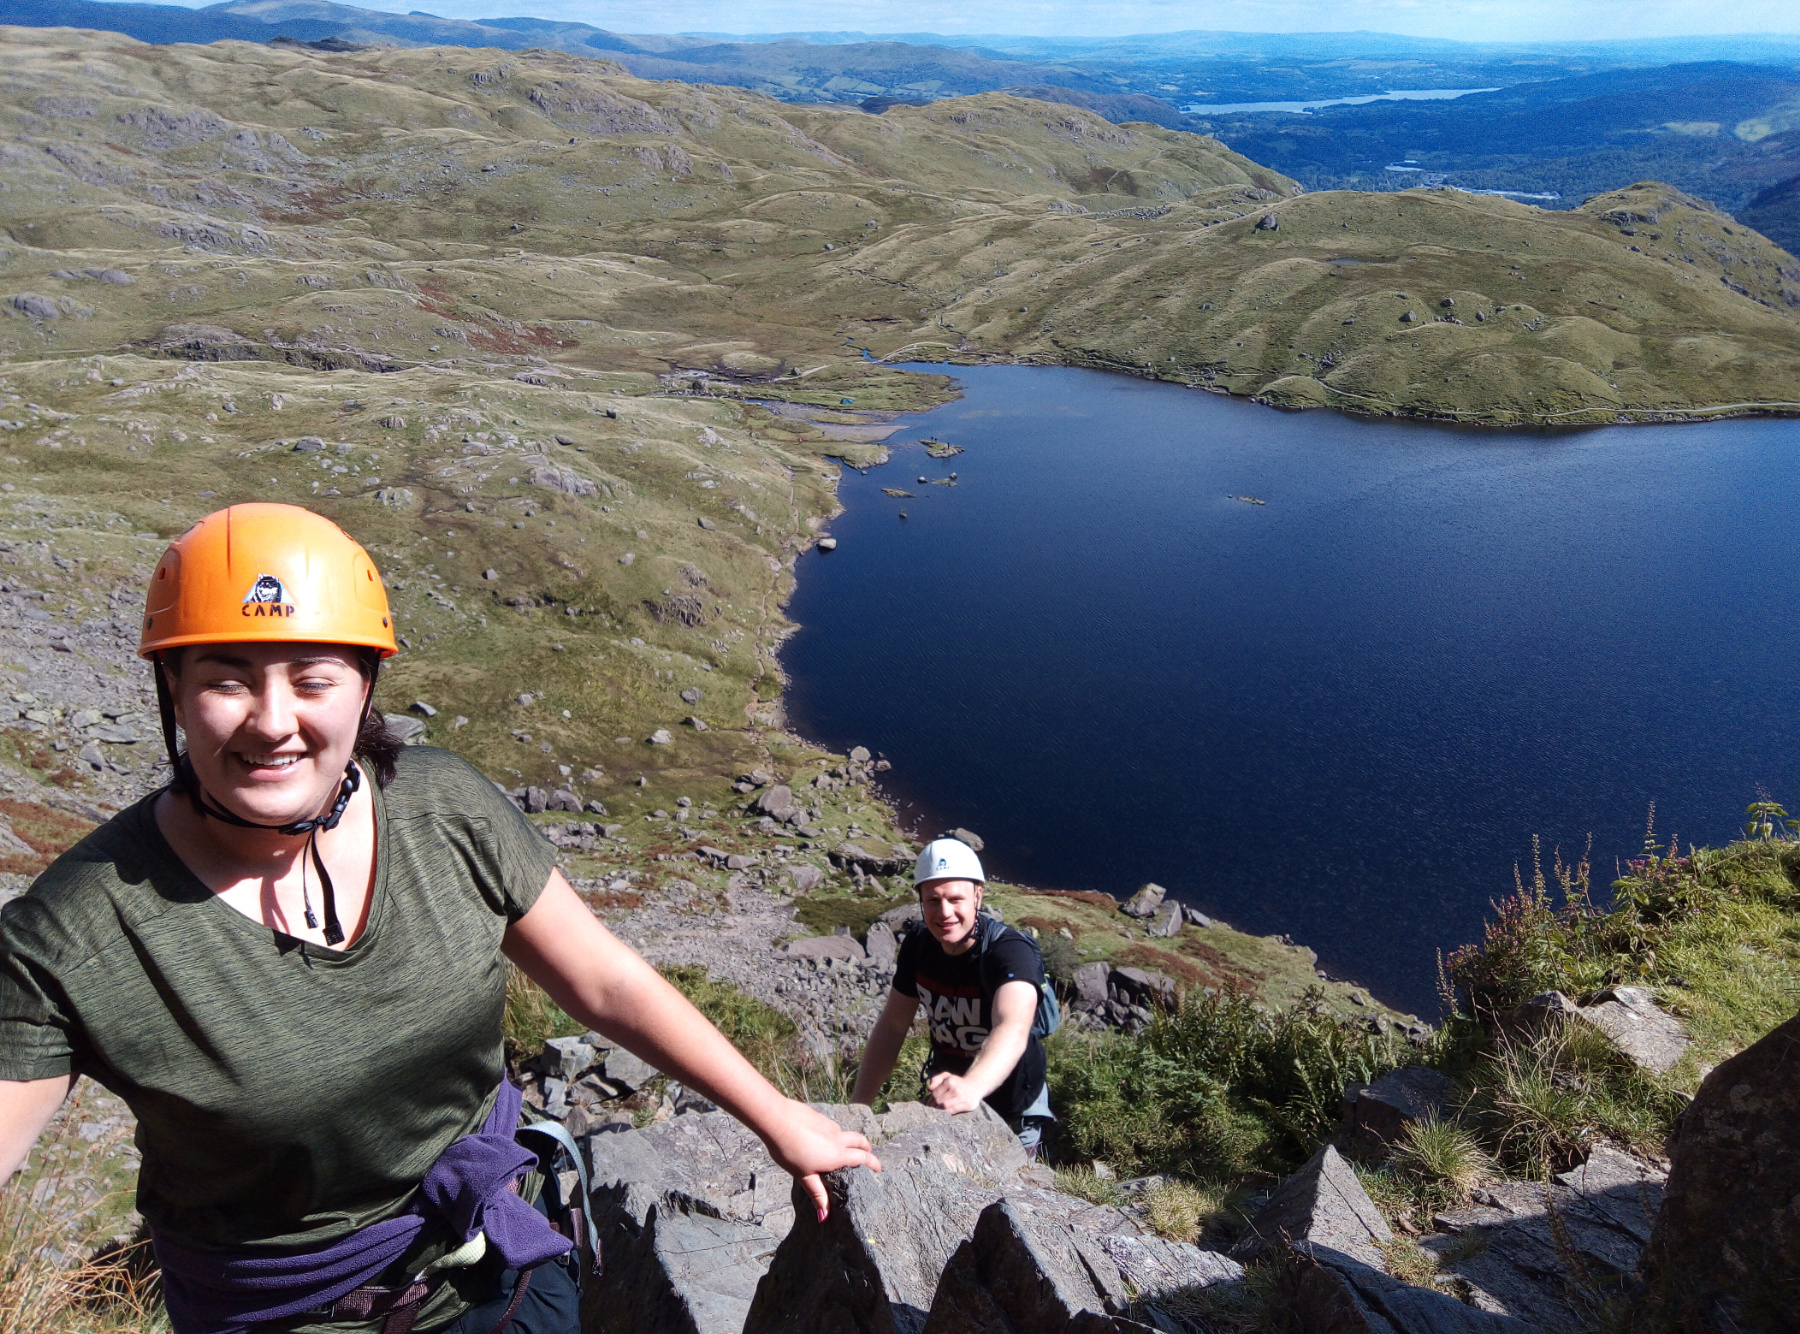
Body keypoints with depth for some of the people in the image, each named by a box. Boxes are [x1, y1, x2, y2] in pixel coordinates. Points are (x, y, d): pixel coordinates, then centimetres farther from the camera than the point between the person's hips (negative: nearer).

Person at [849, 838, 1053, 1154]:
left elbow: (1012, 1030, -50)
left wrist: (972, 1087, -69)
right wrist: (858, 1105, -10)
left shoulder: (1011, 950, -32)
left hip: (1010, 1110, -5)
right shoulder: (917, 946, -13)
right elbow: (891, 1027, -4)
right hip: (942, 1102, 5)